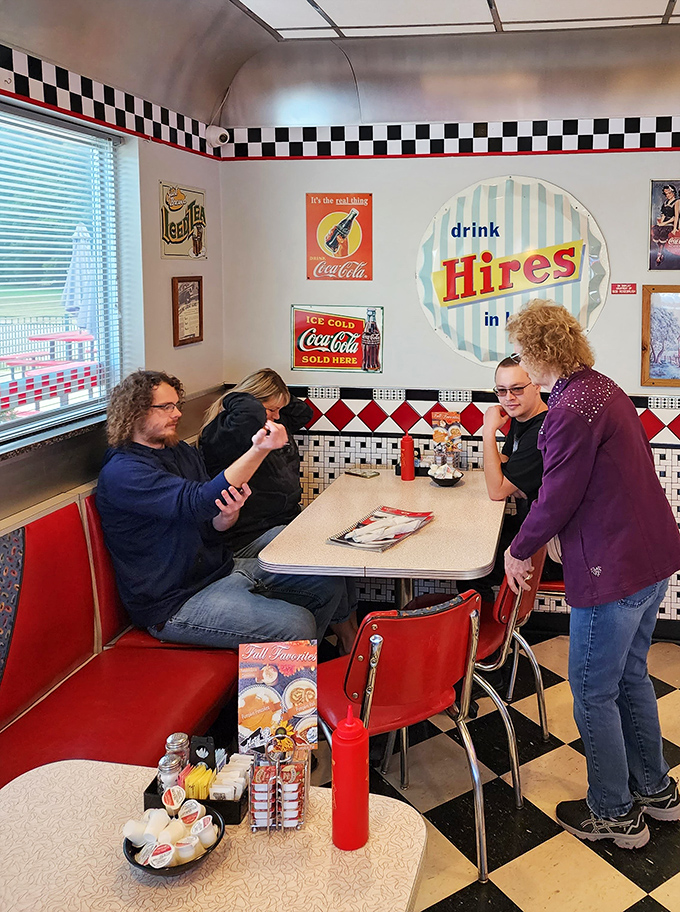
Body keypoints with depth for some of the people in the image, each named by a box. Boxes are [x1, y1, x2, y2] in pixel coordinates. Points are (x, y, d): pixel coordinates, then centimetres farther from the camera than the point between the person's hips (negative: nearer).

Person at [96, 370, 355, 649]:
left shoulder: (180, 451, 12)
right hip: (177, 600, -9)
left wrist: (229, 514, -16)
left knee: (329, 586, 4)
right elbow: (198, 502, -29)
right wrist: (259, 450, -34)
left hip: (221, 567, 9)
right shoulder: (121, 473, -17)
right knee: (296, 625, -24)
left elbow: (214, 525, 10)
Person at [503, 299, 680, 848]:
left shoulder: (572, 409, -22)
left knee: (593, 694, 7)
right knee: (630, 676, 24)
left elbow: (559, 496, -18)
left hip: (613, 569, -10)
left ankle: (615, 814, 23)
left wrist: (519, 550, -2)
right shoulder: (602, 388, 10)